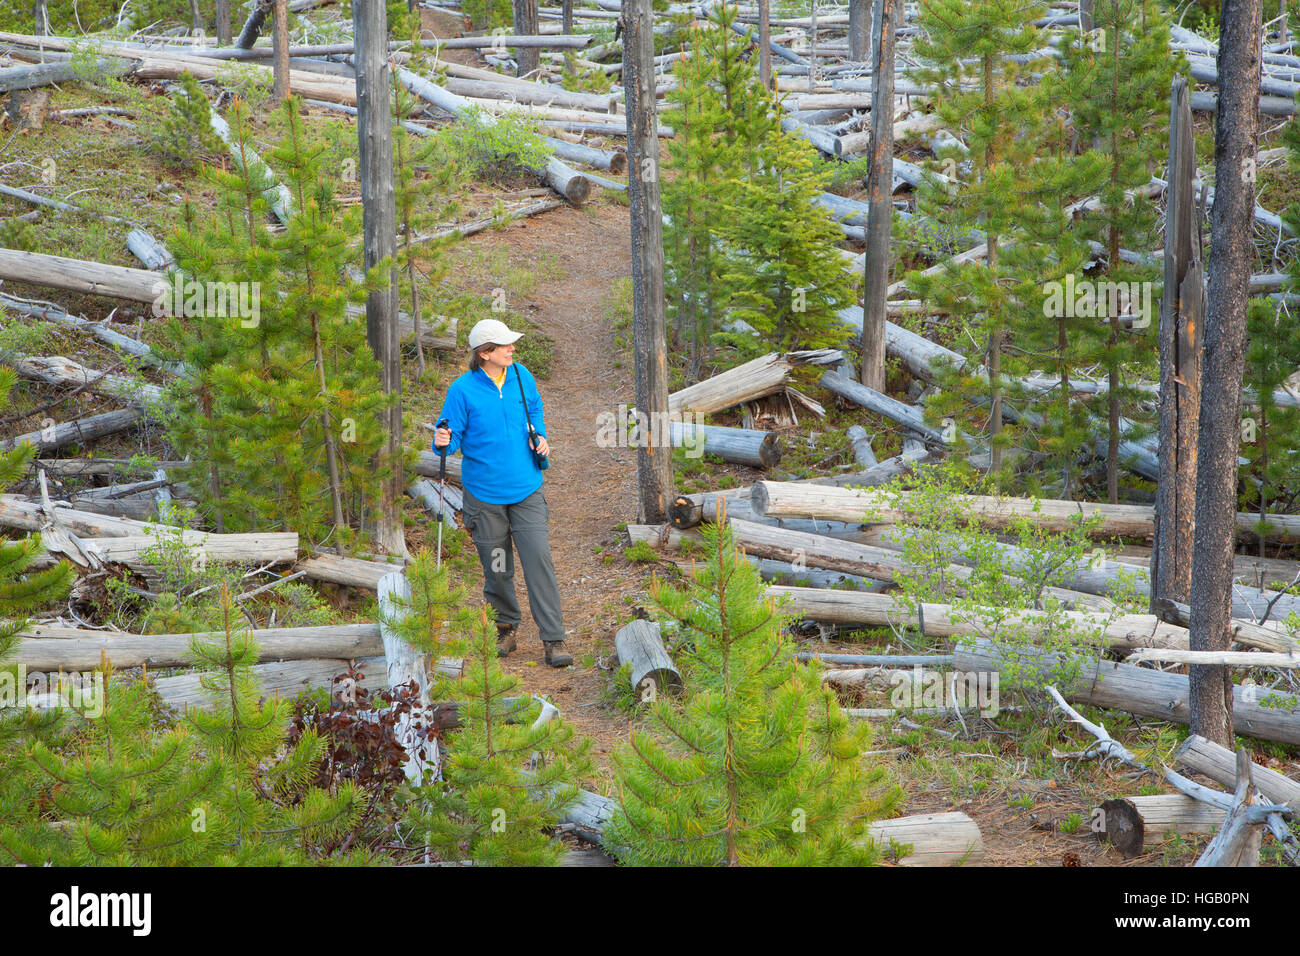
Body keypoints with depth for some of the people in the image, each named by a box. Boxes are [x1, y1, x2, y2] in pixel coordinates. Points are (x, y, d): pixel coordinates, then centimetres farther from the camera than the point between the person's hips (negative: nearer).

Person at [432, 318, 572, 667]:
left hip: (526, 488, 2)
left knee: (538, 559, -7)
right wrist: (444, 442, -30)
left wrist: (540, 436, 4)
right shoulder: (463, 389, -10)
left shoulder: (521, 376, 3)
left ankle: (553, 639, -3)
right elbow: (453, 432, -7)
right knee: (496, 568, 7)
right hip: (485, 491, -2)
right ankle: (506, 628, 30)